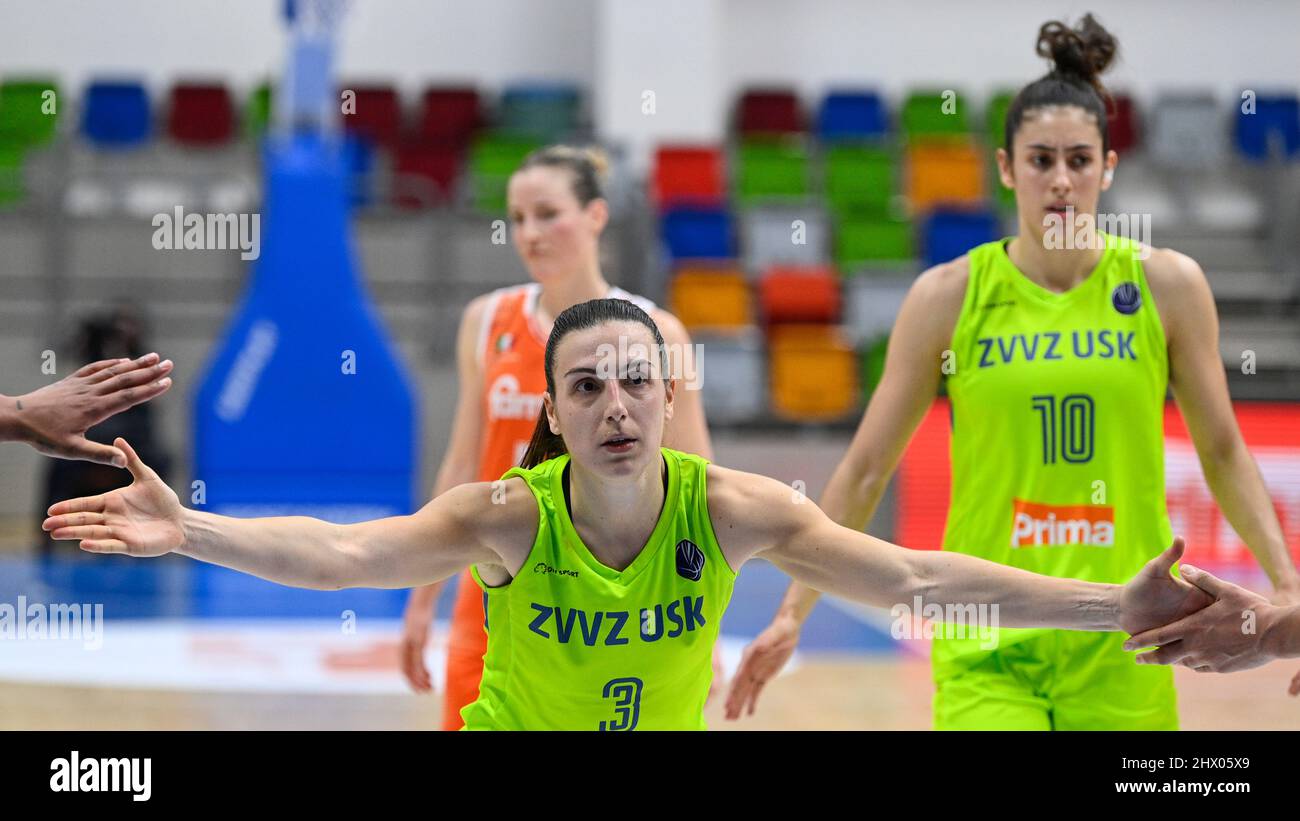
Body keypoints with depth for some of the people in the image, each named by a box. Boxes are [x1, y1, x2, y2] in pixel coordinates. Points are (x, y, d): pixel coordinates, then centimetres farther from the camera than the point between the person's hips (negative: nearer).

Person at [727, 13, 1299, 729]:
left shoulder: (1168, 285, 1)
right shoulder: (948, 295, -1)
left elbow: (1222, 453, 11)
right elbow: (864, 469, 4)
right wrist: (793, 612, 1)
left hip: (1122, 645, 1)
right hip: (986, 647, -1)